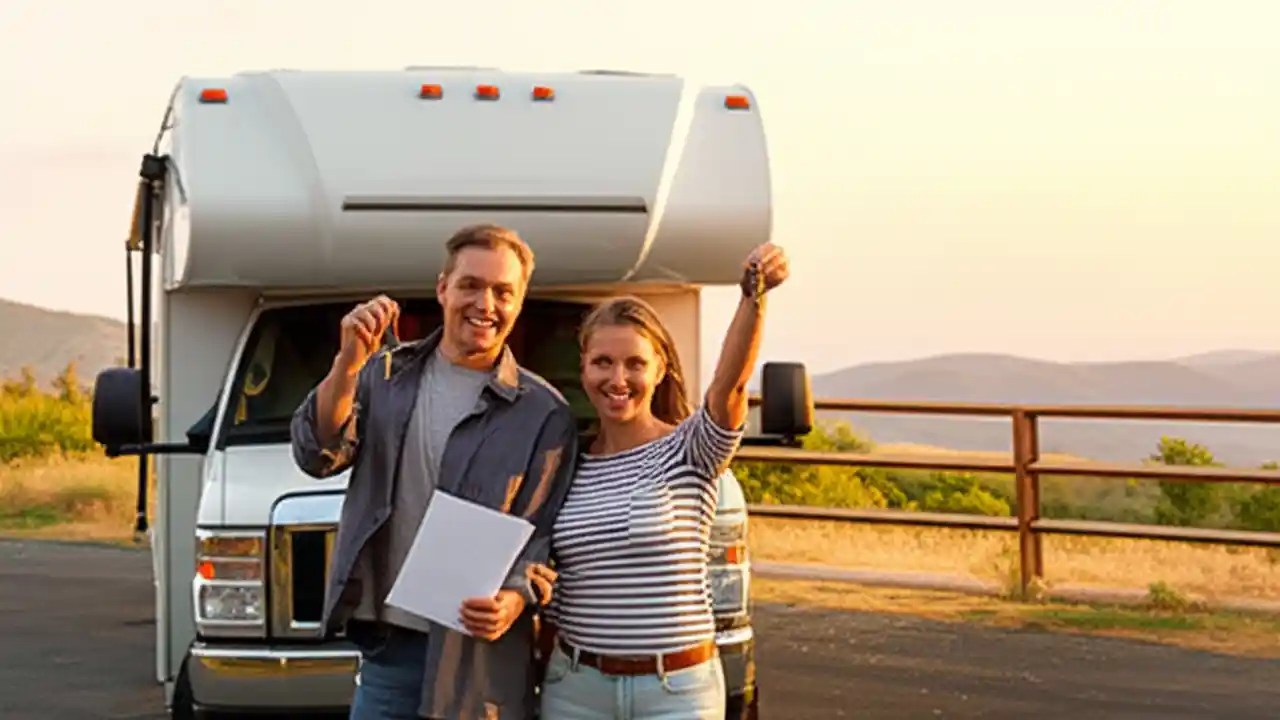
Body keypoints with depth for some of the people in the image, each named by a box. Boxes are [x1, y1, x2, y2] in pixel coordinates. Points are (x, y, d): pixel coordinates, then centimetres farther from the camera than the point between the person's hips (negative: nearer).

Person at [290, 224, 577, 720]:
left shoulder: (543, 414, -2)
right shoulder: (386, 374, 9)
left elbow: (544, 535, -4)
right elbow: (317, 455, -2)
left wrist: (514, 600, -24)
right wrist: (348, 365, -17)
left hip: (480, 660, -3)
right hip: (385, 647, 3)